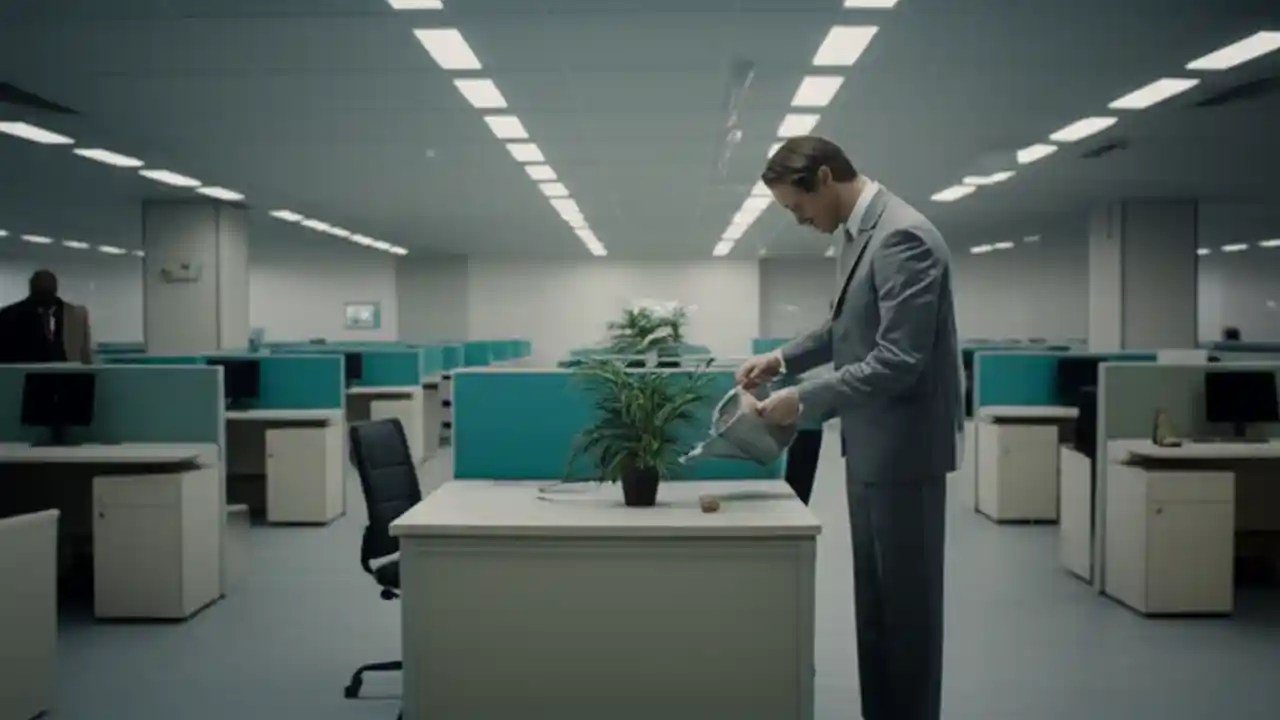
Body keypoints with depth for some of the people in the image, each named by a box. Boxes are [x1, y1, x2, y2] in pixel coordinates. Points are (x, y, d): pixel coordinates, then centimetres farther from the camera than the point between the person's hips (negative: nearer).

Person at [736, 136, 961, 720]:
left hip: (903, 444, -10)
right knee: (875, 595, 17)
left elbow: (899, 360, -26)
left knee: (907, 597, 2)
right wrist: (784, 358, 10)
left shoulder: (904, 236, -21)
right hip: (871, 442, 10)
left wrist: (805, 401, -20)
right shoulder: (856, 232, 9)